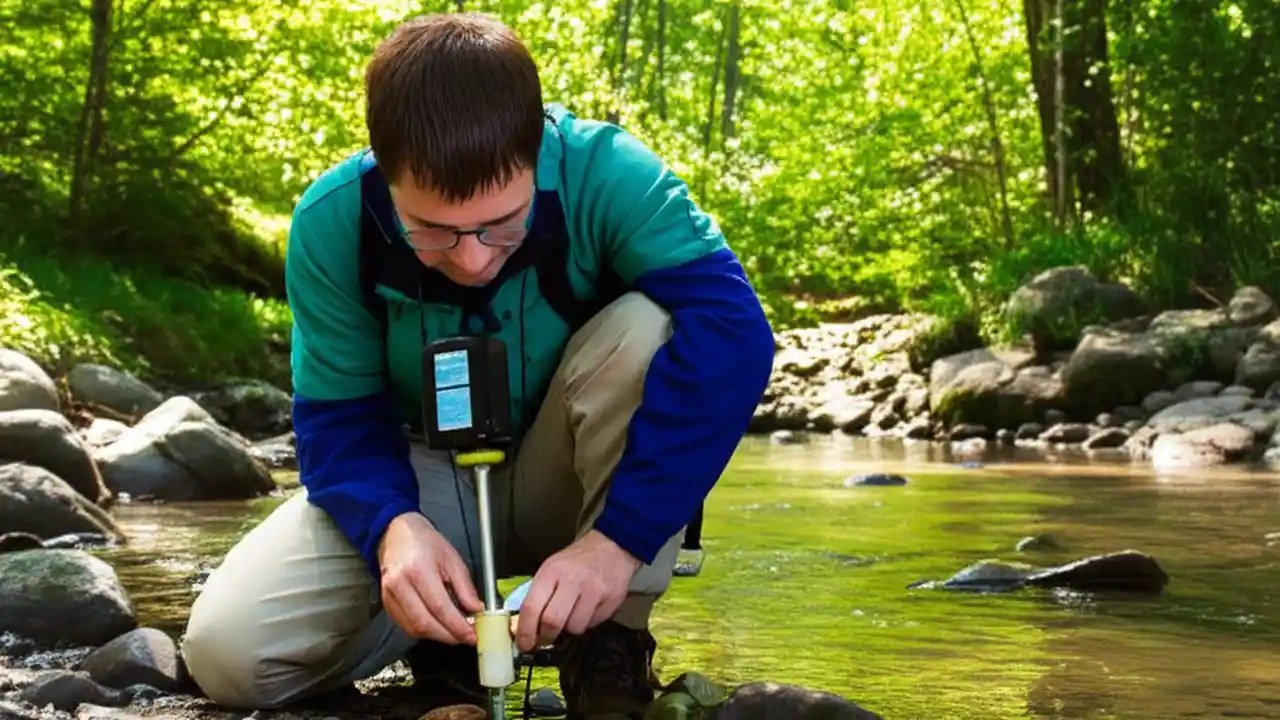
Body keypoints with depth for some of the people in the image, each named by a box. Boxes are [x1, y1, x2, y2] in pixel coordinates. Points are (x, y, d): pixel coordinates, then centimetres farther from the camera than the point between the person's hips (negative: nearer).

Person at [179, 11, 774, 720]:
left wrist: (619, 537, -44)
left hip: (573, 479, -1)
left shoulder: (604, 174, -28)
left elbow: (733, 333, -39)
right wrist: (393, 525, -37)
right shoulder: (332, 221, -21)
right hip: (423, 481, 1)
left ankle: (610, 644, -17)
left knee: (645, 329, -34)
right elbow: (340, 415, -14)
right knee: (228, 652, -21)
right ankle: (452, 633, 7)